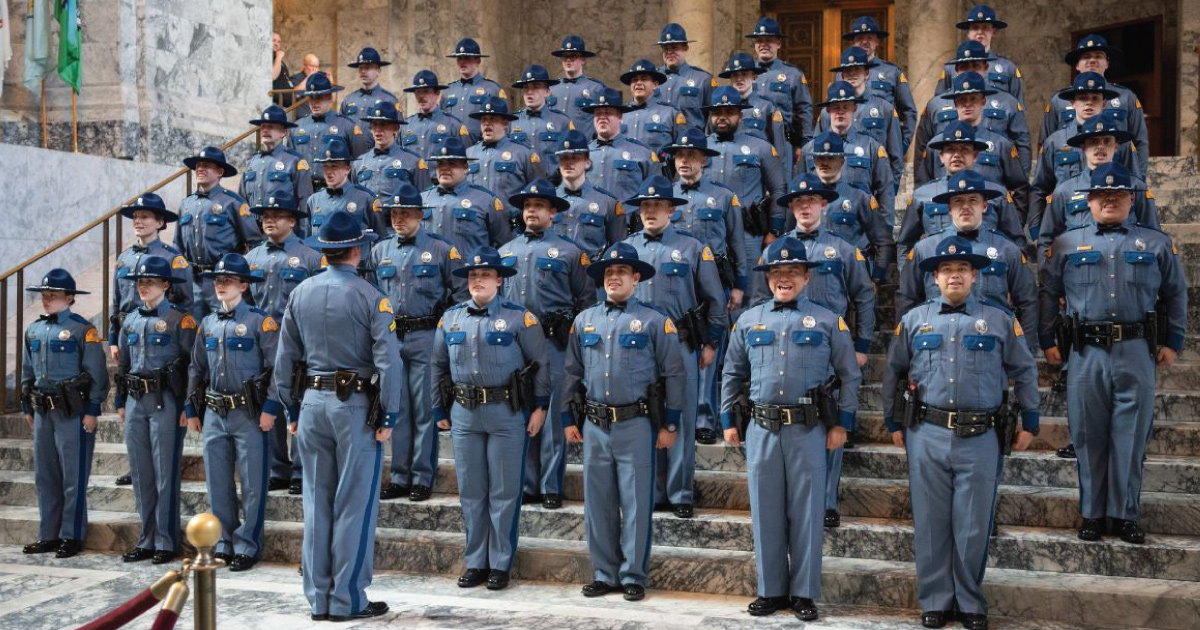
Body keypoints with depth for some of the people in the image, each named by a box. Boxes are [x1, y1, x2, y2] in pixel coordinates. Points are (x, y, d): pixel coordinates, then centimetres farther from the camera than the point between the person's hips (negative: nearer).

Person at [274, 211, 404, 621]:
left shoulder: (300, 295, 6)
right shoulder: (371, 298, -8)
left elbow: (285, 359, 9)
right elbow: (388, 361, -13)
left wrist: (292, 409, 16)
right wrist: (389, 416, -8)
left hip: (312, 403, 5)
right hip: (356, 406, -5)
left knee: (317, 503, 11)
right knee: (354, 505, 2)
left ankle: (318, 598, 18)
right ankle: (347, 600, 6)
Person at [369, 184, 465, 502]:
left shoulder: (441, 249, 0)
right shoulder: (379, 251, 12)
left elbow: (461, 292, 2)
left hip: (426, 336, -4)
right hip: (389, 336, 4)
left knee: (424, 409, 0)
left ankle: (423, 478, 7)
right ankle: (399, 477, 15)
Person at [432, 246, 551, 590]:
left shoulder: (519, 317, -3)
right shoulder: (450, 318, 9)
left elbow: (539, 364, -1)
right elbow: (439, 367, 15)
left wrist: (540, 407, -4)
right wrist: (440, 411, 13)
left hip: (507, 412, -4)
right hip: (464, 413, 4)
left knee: (504, 491, 2)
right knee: (471, 491, 9)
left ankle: (501, 564, 12)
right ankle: (475, 562, 19)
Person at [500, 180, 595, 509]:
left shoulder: (569, 252, 4)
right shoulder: (506, 251, 16)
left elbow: (586, 298, 4)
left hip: (552, 344, -4)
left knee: (551, 417, -2)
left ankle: (551, 488, 5)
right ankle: (526, 485, 15)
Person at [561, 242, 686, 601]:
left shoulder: (654, 322, -2)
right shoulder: (584, 321, 11)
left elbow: (674, 374, -2)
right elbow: (571, 373, 15)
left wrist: (671, 424, -4)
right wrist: (570, 420, 11)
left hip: (636, 426, -4)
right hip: (594, 426, 4)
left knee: (636, 504, 2)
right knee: (598, 504, 9)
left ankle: (633, 576, 13)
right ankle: (604, 574, 20)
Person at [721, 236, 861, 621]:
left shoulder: (828, 322, 3)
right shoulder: (748, 321, 9)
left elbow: (850, 376, 5)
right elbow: (732, 375, 15)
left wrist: (842, 424, -1)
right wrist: (728, 420, 11)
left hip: (809, 429, -2)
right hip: (761, 429, 2)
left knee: (805, 513, 3)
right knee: (766, 512, 8)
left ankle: (804, 593, 15)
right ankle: (771, 590, 20)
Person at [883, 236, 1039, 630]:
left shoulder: (999, 320, 6)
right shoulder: (914, 320, 8)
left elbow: (1025, 372, 11)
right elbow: (893, 373, 14)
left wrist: (1029, 422, 9)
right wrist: (893, 423, 12)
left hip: (980, 438, -1)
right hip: (926, 436, 1)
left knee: (973, 526, 5)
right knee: (931, 523, 7)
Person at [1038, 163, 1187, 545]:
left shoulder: (1157, 244, 10)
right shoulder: (1066, 244, 9)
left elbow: (1176, 295, 14)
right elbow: (1048, 295, 11)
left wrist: (1173, 342, 9)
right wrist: (1047, 342, 6)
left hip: (1137, 353, 0)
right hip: (1086, 354, 0)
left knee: (1131, 437, 3)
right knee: (1089, 437, 5)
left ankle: (1125, 514, 13)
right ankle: (1092, 514, 15)